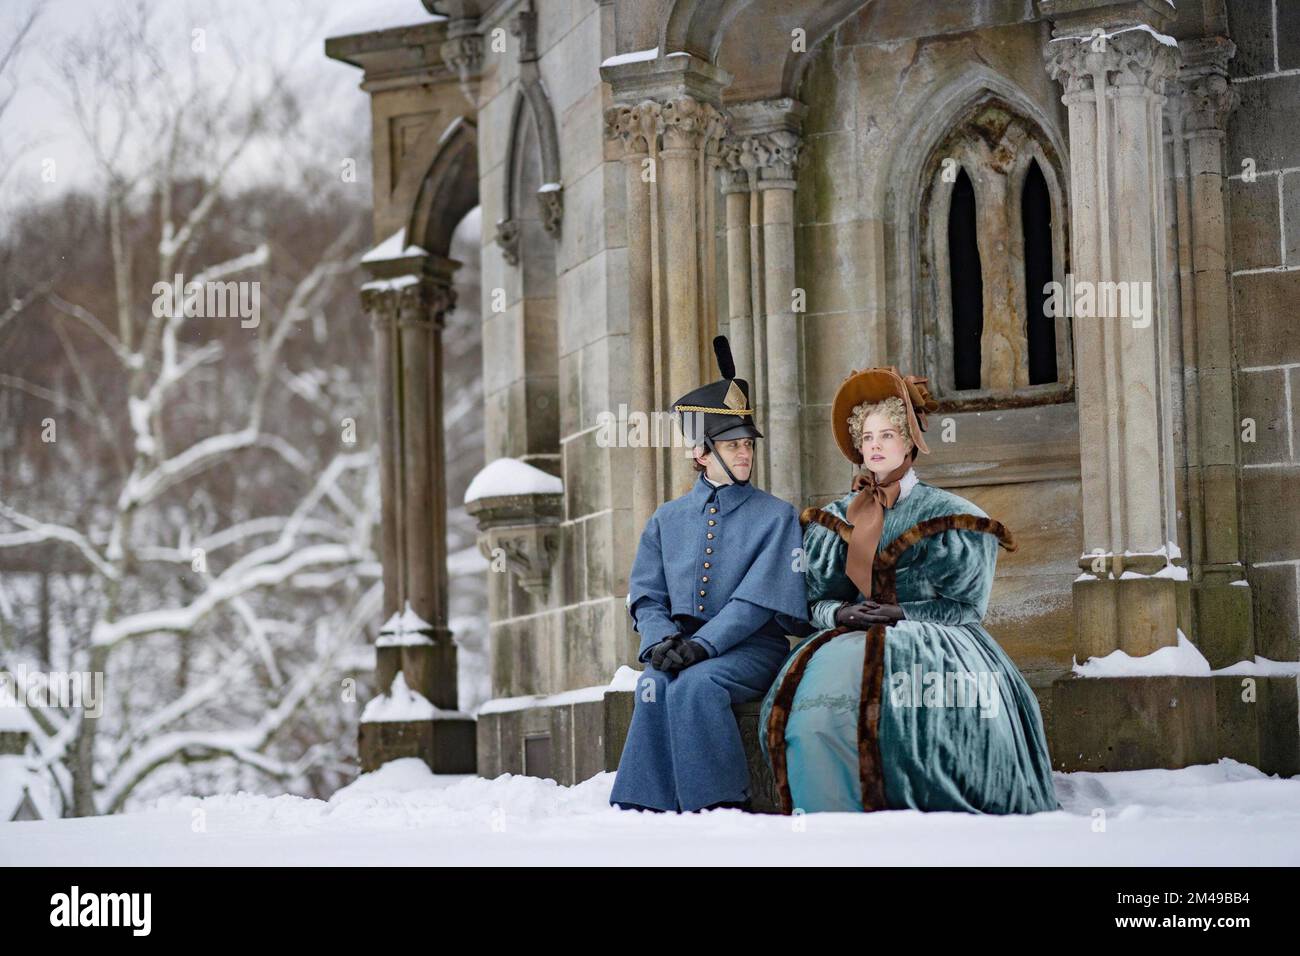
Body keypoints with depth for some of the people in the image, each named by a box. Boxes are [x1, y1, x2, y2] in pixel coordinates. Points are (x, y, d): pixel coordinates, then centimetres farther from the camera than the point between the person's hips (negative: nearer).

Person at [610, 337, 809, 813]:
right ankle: (644, 812, -32)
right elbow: (646, 596, 10)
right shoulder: (667, 519, 16)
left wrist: (702, 645, -21)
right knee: (654, 684, -30)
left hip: (751, 649, -3)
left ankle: (719, 807, -30)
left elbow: (757, 600, -9)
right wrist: (661, 641, -13)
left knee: (694, 682, -34)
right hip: (680, 648, 3)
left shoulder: (776, 516, 4)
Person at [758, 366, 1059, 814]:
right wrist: (841, 613, -6)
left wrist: (902, 614, -10)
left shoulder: (949, 517, 9)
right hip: (850, 635, 3)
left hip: (932, 640, -3)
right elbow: (817, 601, 16)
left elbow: (965, 606, 4)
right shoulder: (833, 521, 20)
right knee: (819, 675, -31)